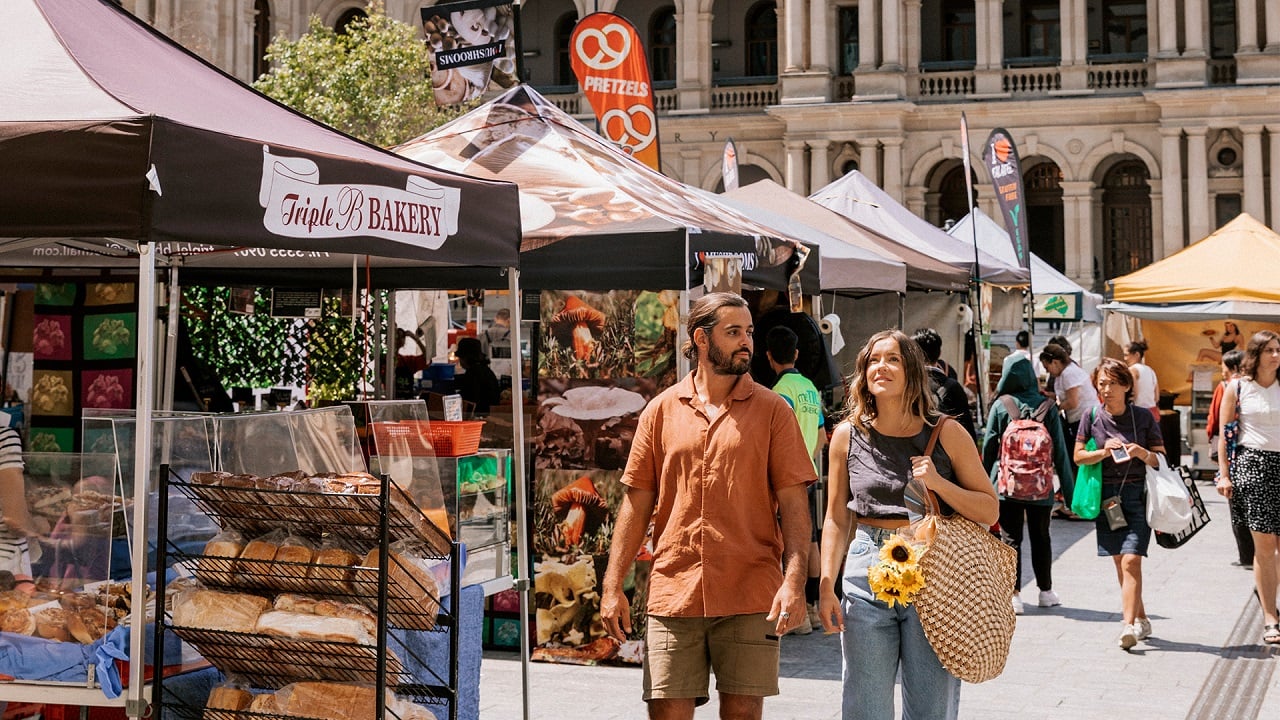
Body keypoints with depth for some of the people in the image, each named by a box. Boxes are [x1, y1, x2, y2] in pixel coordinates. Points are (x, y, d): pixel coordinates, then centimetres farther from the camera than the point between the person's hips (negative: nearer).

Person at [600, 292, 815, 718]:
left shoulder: (772, 410, 4)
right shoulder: (662, 410, 8)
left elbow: (793, 504, 0)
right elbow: (637, 503, 9)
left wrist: (794, 579, -14)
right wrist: (612, 586, 3)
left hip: (750, 597, -1)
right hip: (673, 593, 1)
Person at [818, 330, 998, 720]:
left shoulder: (946, 433, 0)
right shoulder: (848, 435, 4)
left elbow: (990, 511, 2)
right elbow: (836, 519, 9)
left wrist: (940, 484, -13)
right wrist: (827, 586, 1)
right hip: (866, 571, 1)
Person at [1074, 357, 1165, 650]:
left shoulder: (1143, 417, 0)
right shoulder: (1092, 417, 4)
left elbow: (1162, 459, 4)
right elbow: (1078, 456, 4)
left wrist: (1142, 454, -17)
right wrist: (1103, 452, -13)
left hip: (1137, 494, -3)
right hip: (1106, 495, 3)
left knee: (1131, 560, -14)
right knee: (1119, 562, 8)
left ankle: (1129, 625, -19)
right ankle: (1141, 619, 23)